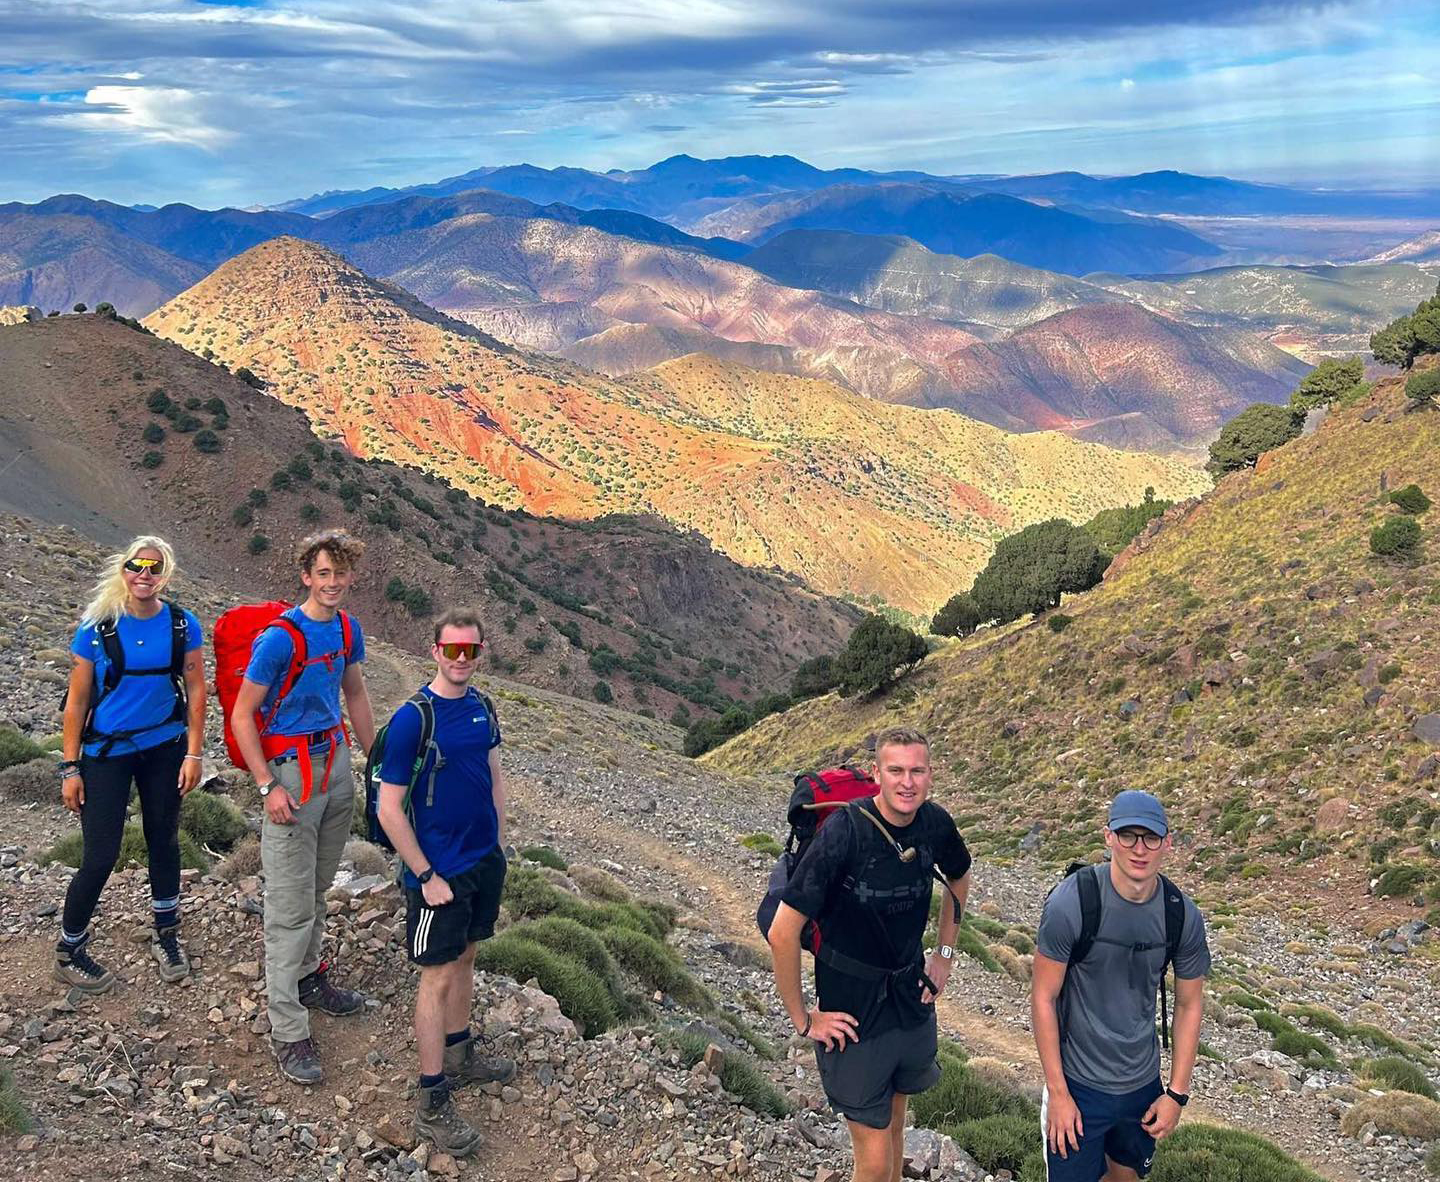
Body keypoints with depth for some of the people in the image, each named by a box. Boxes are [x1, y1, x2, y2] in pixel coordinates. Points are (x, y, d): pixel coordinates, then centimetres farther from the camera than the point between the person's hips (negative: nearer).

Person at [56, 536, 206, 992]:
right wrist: (70, 769, -7)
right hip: (106, 753, -2)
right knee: (100, 855, -2)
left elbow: (195, 689, 0)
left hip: (164, 749, 2)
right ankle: (68, 951, 18)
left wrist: (193, 753, -4)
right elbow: (77, 699, -7)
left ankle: (166, 936, 34)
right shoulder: (96, 627, -11)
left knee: (164, 842, 14)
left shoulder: (182, 624, -6)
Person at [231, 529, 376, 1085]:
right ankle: (287, 1032, 3)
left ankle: (308, 976, 39)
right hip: (290, 770, -7)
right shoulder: (279, 639, -18)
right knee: (290, 905, -4)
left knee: (318, 887, 20)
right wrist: (269, 787, -18)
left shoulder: (347, 629, 4)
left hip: (335, 762, 7)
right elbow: (242, 716, -14)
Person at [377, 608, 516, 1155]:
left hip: (486, 861, 6)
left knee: (465, 957, 20)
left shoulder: (482, 708, 2)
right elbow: (389, 809, -17)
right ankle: (432, 1106, 10)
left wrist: (498, 844, 12)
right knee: (438, 977, 1)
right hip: (439, 870, -6)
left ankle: (460, 1056, 38)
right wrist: (427, 877, -16)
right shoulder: (412, 719, -19)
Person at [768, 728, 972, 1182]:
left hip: (911, 998, 6)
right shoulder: (843, 833, -26)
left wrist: (945, 953, 12)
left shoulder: (935, 824, -8)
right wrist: (803, 1020, -16)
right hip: (852, 1007, -5)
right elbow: (783, 933, -24)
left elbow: (959, 879, 18)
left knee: (894, 1122, 24)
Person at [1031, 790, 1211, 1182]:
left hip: (1143, 1084, 4)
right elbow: (1043, 997, -15)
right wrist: (1057, 1092, -13)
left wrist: (1177, 1093, 3)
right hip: (1078, 1084, -4)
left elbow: (1189, 1005, 3)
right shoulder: (1071, 903, -22)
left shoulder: (1184, 916, -10)